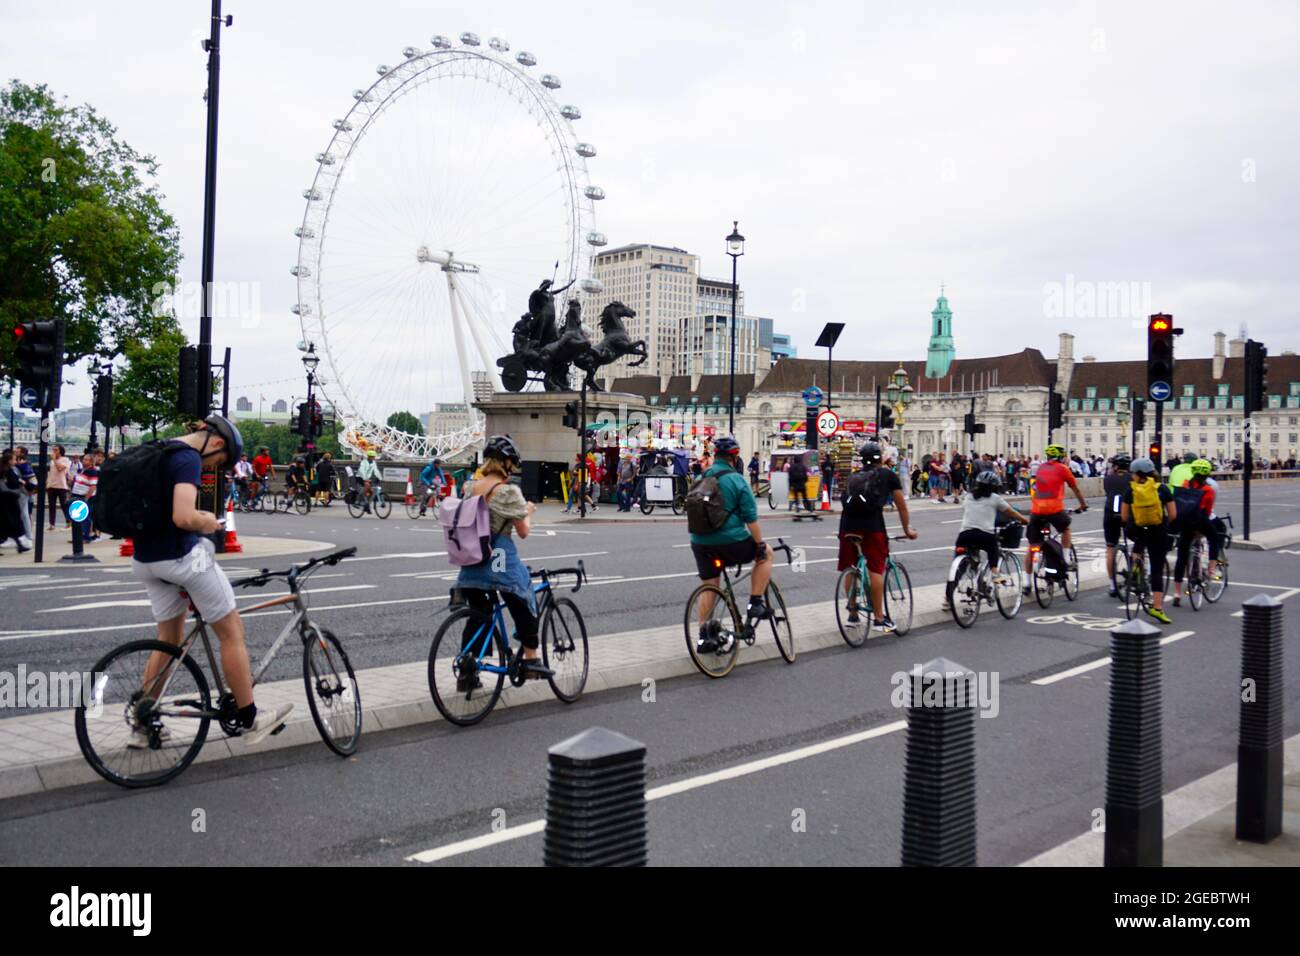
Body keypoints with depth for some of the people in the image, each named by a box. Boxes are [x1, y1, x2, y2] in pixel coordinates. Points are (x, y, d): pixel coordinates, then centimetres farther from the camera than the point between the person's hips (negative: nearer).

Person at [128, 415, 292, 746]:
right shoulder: (188, 460, -16)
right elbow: (183, 517, -29)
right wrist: (208, 522, -9)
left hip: (146, 560, 9)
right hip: (181, 555, -9)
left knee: (169, 640, 21)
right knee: (232, 632, 4)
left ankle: (143, 724, 25)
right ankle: (249, 720, 11)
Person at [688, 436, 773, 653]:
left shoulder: (701, 478, 11)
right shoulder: (736, 480, -9)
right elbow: (751, 517, -12)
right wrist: (760, 544, -5)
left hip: (700, 543, 6)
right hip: (730, 541, -6)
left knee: (708, 587, 17)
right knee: (766, 554, 18)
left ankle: (704, 637, 18)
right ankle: (756, 604, 14)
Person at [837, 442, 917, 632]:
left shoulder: (854, 476, 25)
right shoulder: (888, 475, 14)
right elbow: (901, 505, 18)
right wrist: (907, 529, 31)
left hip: (848, 523, 4)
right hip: (872, 524, -4)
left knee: (850, 569, 13)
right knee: (876, 570, 1)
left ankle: (853, 615, 21)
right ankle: (879, 618, 4)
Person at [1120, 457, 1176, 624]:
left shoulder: (1131, 490, -4)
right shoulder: (1162, 488, -2)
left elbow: (1124, 517, -3)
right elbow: (1173, 515, -1)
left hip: (1136, 531, 0)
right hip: (1158, 533, 0)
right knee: (1157, 570, 5)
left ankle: (1136, 556, 17)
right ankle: (1157, 607, 2)